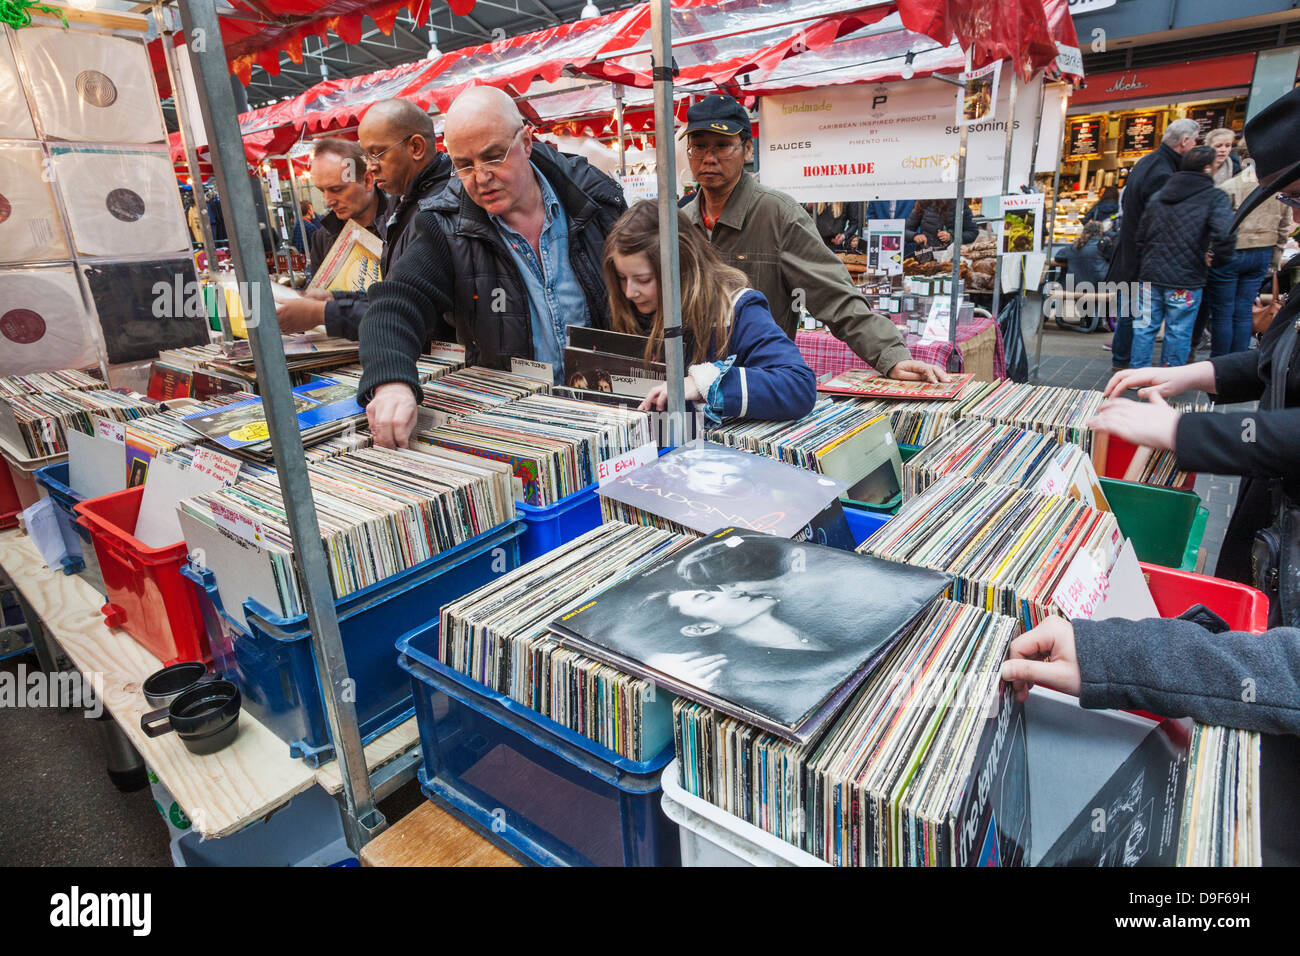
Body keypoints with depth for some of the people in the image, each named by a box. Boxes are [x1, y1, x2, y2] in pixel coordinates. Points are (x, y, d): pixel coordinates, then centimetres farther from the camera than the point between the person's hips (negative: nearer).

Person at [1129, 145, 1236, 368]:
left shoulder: (1158, 196, 12)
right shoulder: (1216, 198, -5)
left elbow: (1140, 236, 15)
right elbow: (1225, 235, -19)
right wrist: (1219, 260, -2)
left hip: (1151, 275, 4)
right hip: (1186, 281, -4)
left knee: (1145, 327, 11)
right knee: (1178, 332, 5)